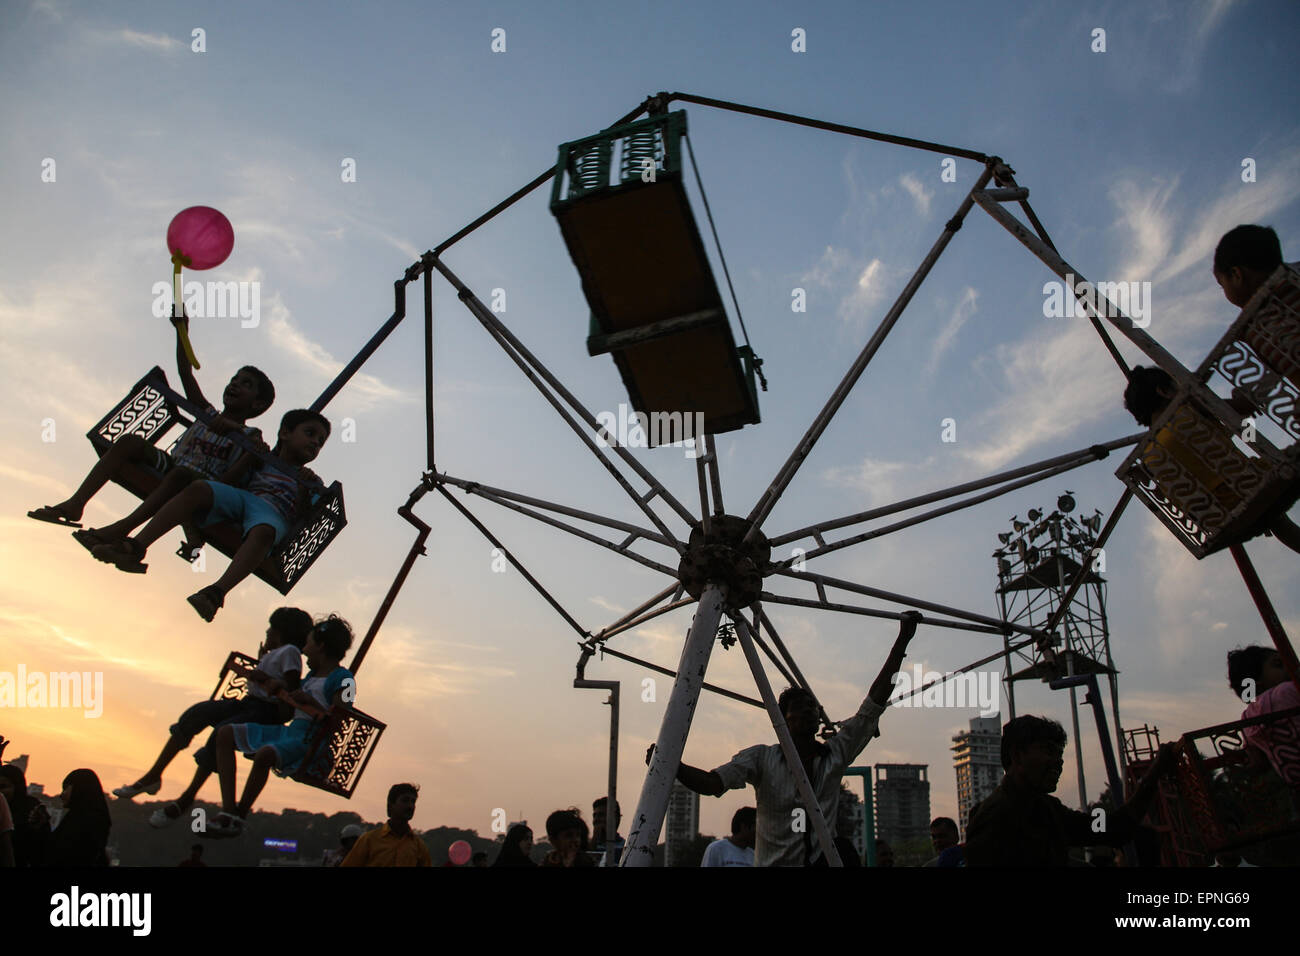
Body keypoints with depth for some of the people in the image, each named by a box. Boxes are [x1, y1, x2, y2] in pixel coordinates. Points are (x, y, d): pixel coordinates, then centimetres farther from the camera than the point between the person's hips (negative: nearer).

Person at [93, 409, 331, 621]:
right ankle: (137, 546, -33)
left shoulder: (310, 482, 25)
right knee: (198, 488, -27)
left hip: (274, 512, -3)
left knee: (263, 532, -41)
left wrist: (304, 490, -8)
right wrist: (249, 455, 10)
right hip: (241, 496, 3)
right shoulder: (263, 461, 30)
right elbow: (227, 481, 18)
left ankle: (217, 591, -57)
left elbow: (302, 517, 7)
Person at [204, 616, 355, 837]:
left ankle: (239, 817, -16)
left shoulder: (344, 679, -6)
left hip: (310, 743, -10)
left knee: (264, 754, -39)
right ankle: (228, 810, -12)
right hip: (288, 730, 10)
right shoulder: (312, 675, 22)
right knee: (225, 733, 2)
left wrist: (310, 702, -20)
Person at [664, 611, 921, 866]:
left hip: (822, 860, 3)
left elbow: (874, 703, 3)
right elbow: (711, 783, -11)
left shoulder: (836, 754, 5)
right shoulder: (763, 757, 0)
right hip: (772, 862, -3)